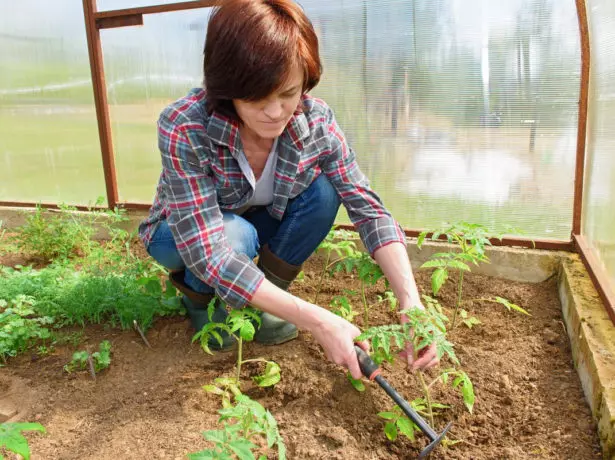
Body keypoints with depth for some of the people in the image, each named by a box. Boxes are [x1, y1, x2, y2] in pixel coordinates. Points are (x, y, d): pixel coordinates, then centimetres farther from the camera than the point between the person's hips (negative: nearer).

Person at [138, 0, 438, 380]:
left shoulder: (315, 120, -25)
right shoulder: (185, 129, -35)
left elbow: (369, 209, -24)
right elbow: (208, 253, -40)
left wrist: (412, 302, -37)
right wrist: (316, 321, -45)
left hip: (257, 225, 3)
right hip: (184, 235, -3)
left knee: (323, 192, -23)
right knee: (237, 235, -35)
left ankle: (261, 303, -5)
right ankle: (201, 299, 0)